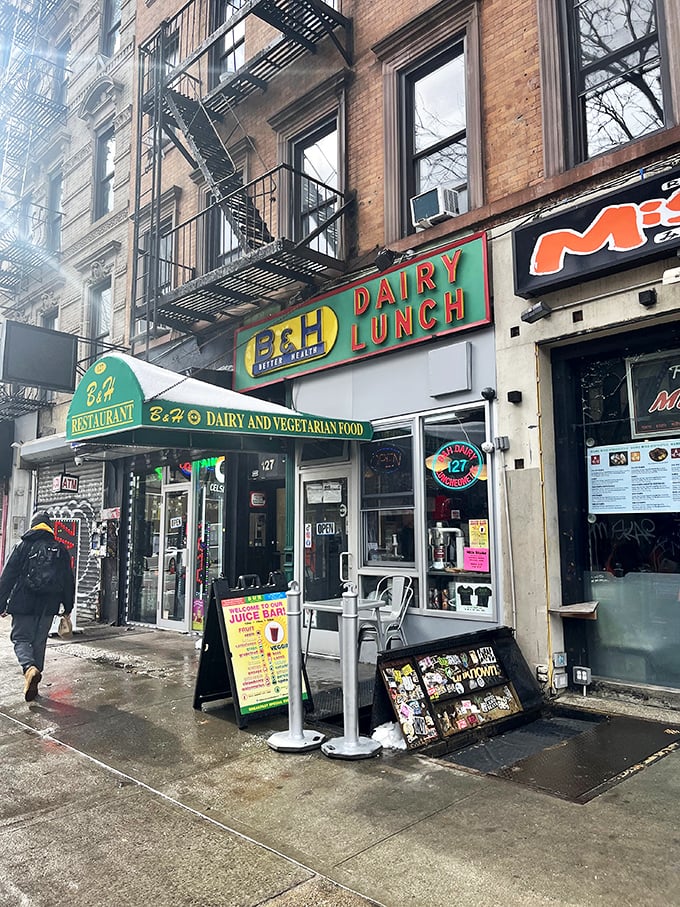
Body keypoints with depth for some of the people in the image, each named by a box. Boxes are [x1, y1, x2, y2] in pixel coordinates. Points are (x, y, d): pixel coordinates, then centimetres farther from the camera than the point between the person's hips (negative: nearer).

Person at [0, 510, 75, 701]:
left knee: (21, 638, 6)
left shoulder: (23, 546, -1)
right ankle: (33, 684, 16)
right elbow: (68, 581, 8)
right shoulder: (60, 549, 5)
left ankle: (29, 668, -21)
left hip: (23, 603, -2)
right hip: (48, 606, 3)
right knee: (39, 642, 13)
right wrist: (68, 607, 15)